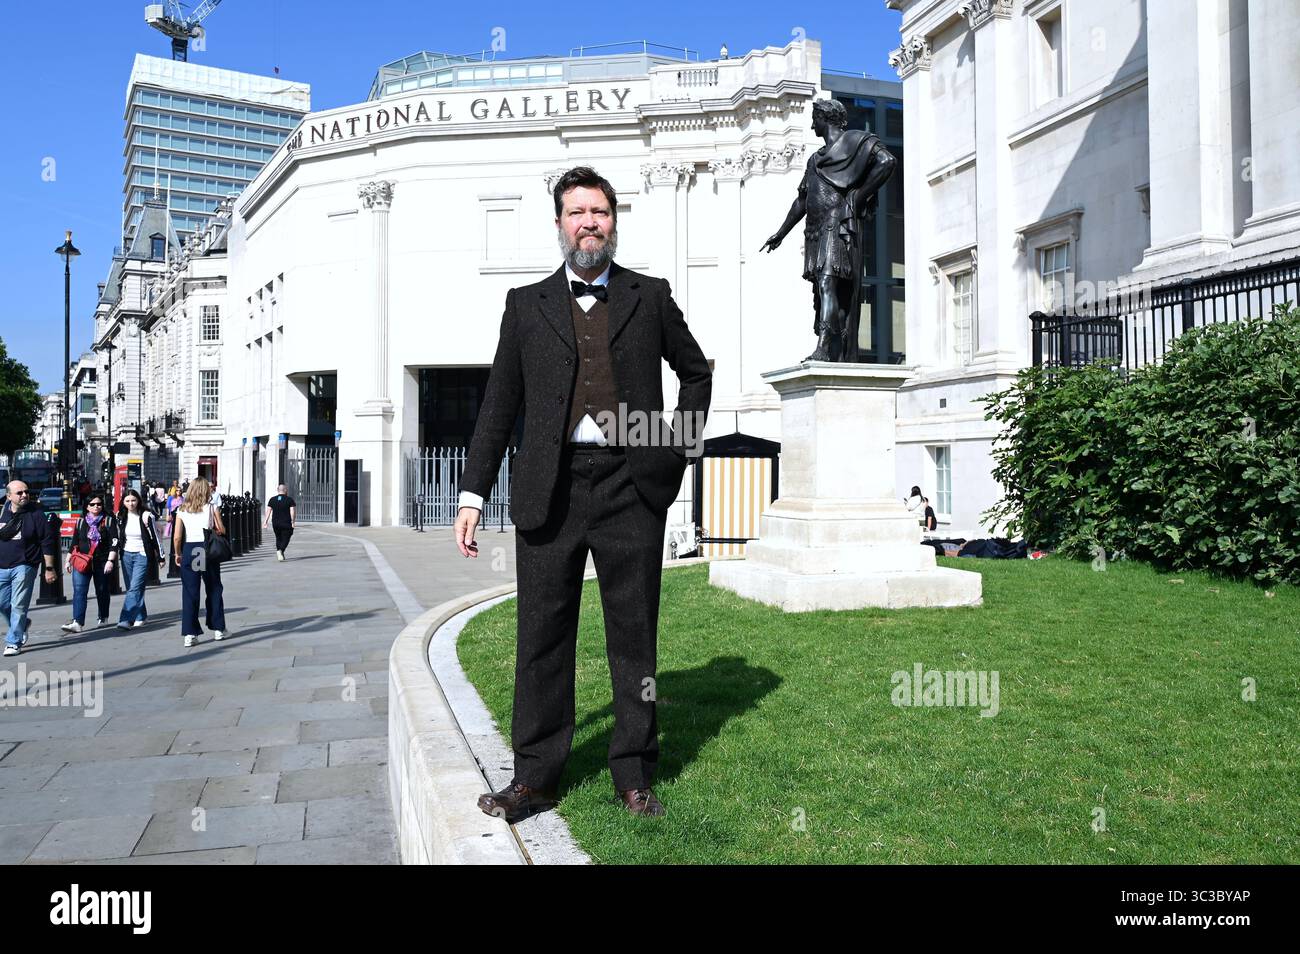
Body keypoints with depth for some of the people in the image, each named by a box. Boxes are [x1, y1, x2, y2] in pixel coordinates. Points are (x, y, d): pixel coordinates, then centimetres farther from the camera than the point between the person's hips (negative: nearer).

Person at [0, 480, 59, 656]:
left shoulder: (36, 514, -5)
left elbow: (47, 542, -5)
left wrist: (50, 568, -7)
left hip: (24, 567, -5)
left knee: (18, 606, -5)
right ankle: (21, 626, 35)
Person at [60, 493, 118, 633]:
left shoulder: (108, 520, 1)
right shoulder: (81, 521, 10)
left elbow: (113, 542, -4)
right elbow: (74, 542, 16)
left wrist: (110, 561, -12)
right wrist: (68, 560, 13)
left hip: (102, 562, -2)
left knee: (102, 591, 9)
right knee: (79, 591, -11)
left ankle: (103, 617, 29)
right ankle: (78, 623, -17)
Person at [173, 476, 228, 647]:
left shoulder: (182, 510, 3)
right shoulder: (212, 508, 0)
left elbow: (177, 537, -1)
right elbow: (222, 531, -3)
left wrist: (177, 554, 13)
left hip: (189, 550, 0)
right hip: (209, 550, 0)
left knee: (189, 593, 4)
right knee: (214, 590, 14)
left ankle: (190, 634, 1)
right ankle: (218, 629, 20)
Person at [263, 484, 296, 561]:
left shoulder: (272, 500, 6)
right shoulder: (289, 500, -4)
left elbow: (268, 512, 2)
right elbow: (293, 512, -11)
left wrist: (265, 522, 4)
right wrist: (293, 522, -6)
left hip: (275, 523, 4)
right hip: (286, 523, -4)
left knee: (278, 538, 18)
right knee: (285, 539, 1)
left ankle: (281, 554, 20)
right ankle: (280, 551, -24)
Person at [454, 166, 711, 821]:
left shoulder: (650, 297, 11)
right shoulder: (527, 304, 12)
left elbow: (696, 373, 23)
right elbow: (500, 404, 10)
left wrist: (676, 447, 8)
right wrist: (472, 495, 4)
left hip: (632, 485, 0)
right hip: (550, 488, 1)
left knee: (634, 633, 6)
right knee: (542, 636, 5)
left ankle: (633, 775, 18)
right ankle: (534, 776, 17)